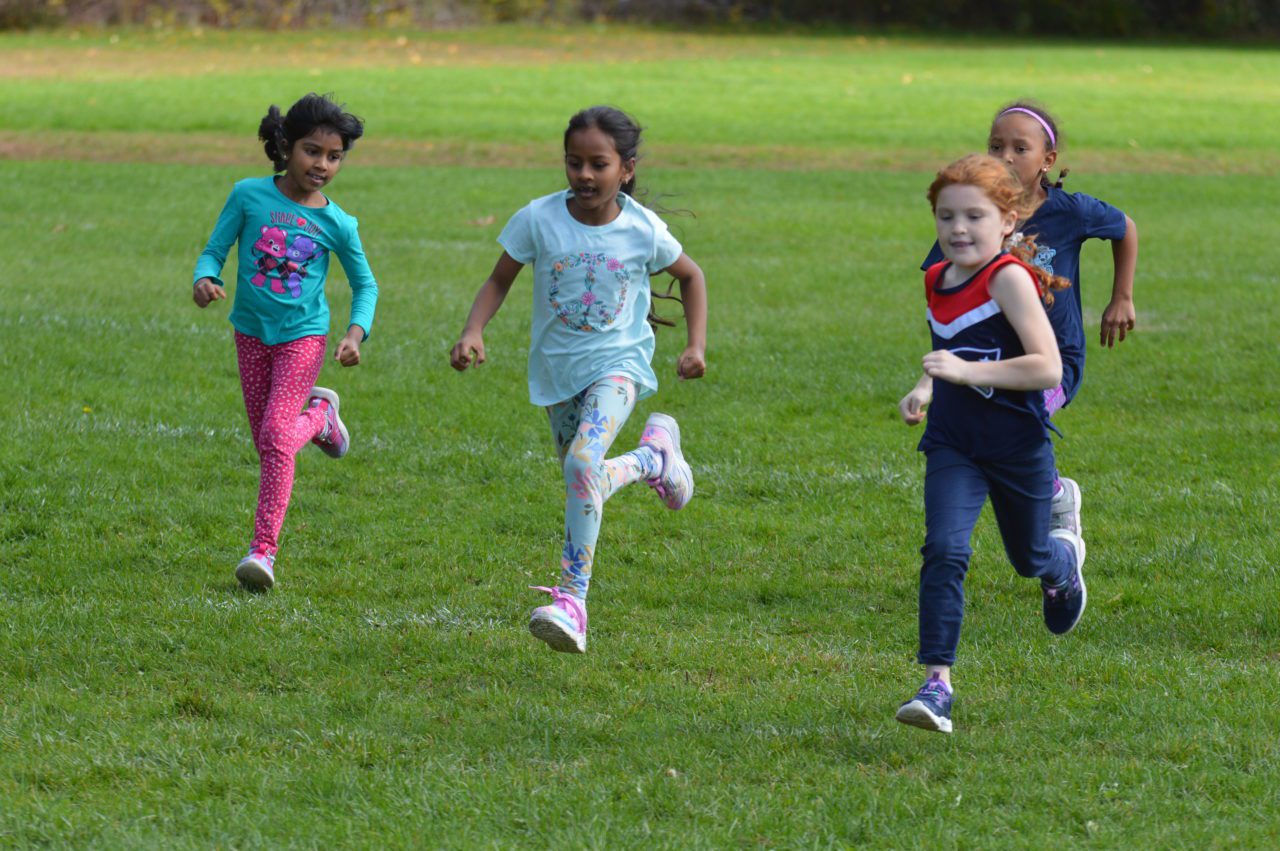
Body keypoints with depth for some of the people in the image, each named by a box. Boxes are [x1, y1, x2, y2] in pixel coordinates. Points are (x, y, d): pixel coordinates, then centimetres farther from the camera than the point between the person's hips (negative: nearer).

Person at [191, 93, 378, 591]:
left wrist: (356, 332, -11)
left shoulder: (337, 224, -8)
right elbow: (214, 251, -3)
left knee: (277, 433, -18)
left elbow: (364, 284, 6)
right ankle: (318, 413, 46)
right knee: (268, 446, 11)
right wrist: (205, 279, -26)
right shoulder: (249, 196, -8)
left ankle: (264, 549, -13)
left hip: (303, 336, -2)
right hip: (252, 334, 2)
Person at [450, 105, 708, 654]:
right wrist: (473, 333, -18)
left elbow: (691, 276, 8)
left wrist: (697, 346, 0)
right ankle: (652, 456, 48)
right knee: (582, 481, 14)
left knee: (583, 465, -27)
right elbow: (500, 281, -1)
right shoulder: (539, 219, -11)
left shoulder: (643, 230, -11)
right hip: (556, 368, 4)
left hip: (618, 361, -4)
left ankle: (572, 598, -25)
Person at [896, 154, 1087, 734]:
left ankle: (1064, 558, 57)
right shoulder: (937, 282, 3)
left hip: (1017, 444, -4)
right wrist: (925, 389, 7)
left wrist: (965, 372, -32)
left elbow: (1048, 367, -28)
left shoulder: (1009, 278, -19)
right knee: (944, 550, -18)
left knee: (1029, 557, 19)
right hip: (953, 443, 4)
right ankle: (937, 684, -20)